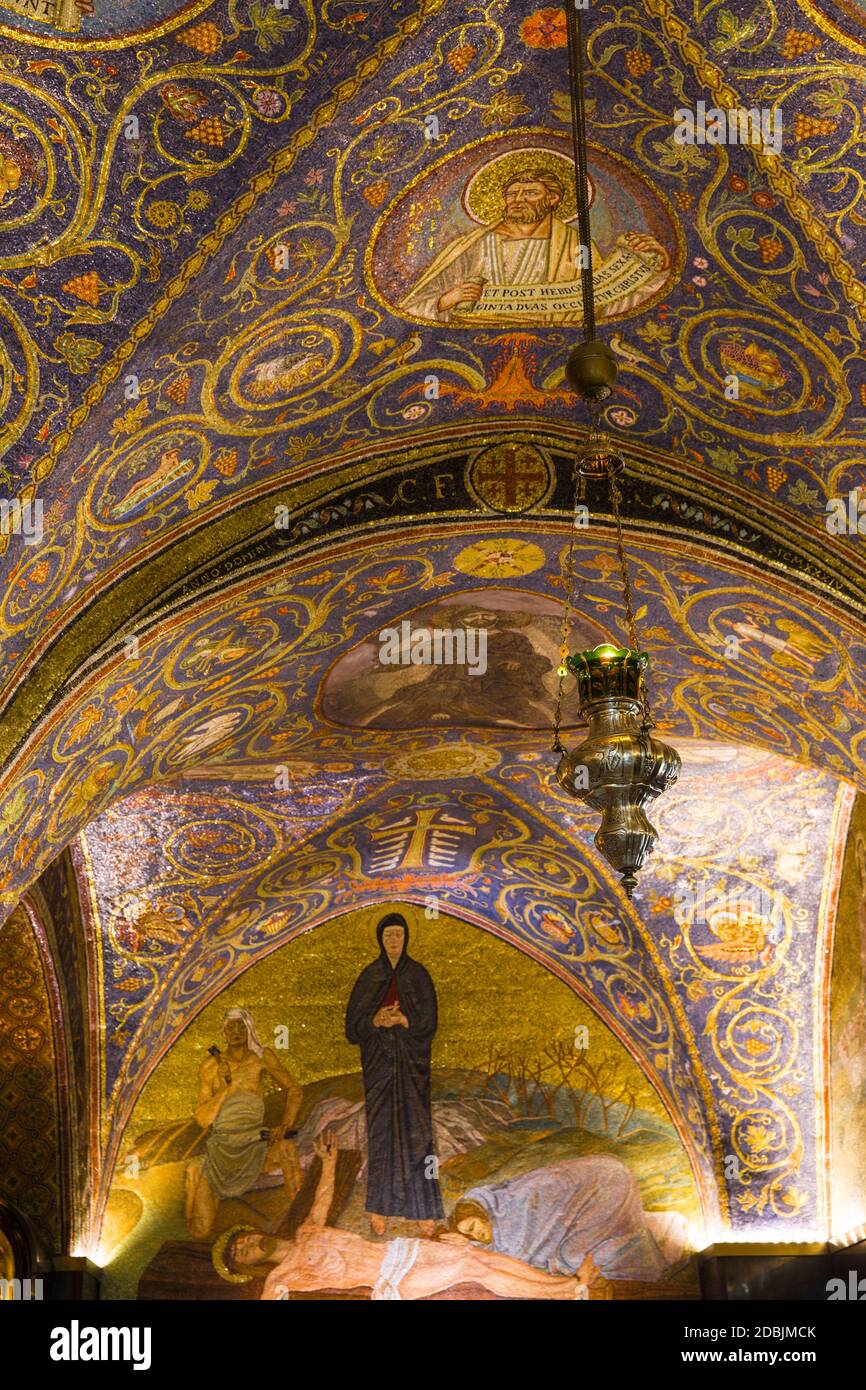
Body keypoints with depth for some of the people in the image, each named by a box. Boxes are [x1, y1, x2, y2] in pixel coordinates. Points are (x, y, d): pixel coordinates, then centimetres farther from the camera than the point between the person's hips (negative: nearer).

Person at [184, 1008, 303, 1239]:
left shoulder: (261, 1058, -5)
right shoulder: (211, 1066, -7)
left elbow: (294, 1089, 5)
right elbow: (203, 1119, -10)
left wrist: (283, 1126, -8)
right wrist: (228, 1086, -21)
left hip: (254, 1144, 0)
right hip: (221, 1149, 0)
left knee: (287, 1150, -36)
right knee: (199, 1233, -5)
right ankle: (196, 1177, 25)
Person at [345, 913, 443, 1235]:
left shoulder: (418, 975, 3)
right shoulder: (369, 977, 5)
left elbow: (428, 1022, -2)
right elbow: (354, 1023, 1)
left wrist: (401, 1020, -20)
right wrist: (376, 1021, -19)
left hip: (411, 1062, -1)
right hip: (379, 1061, 1)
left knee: (415, 1128, -3)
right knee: (380, 1128, 0)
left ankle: (423, 1207, 0)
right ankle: (379, 1206, 6)